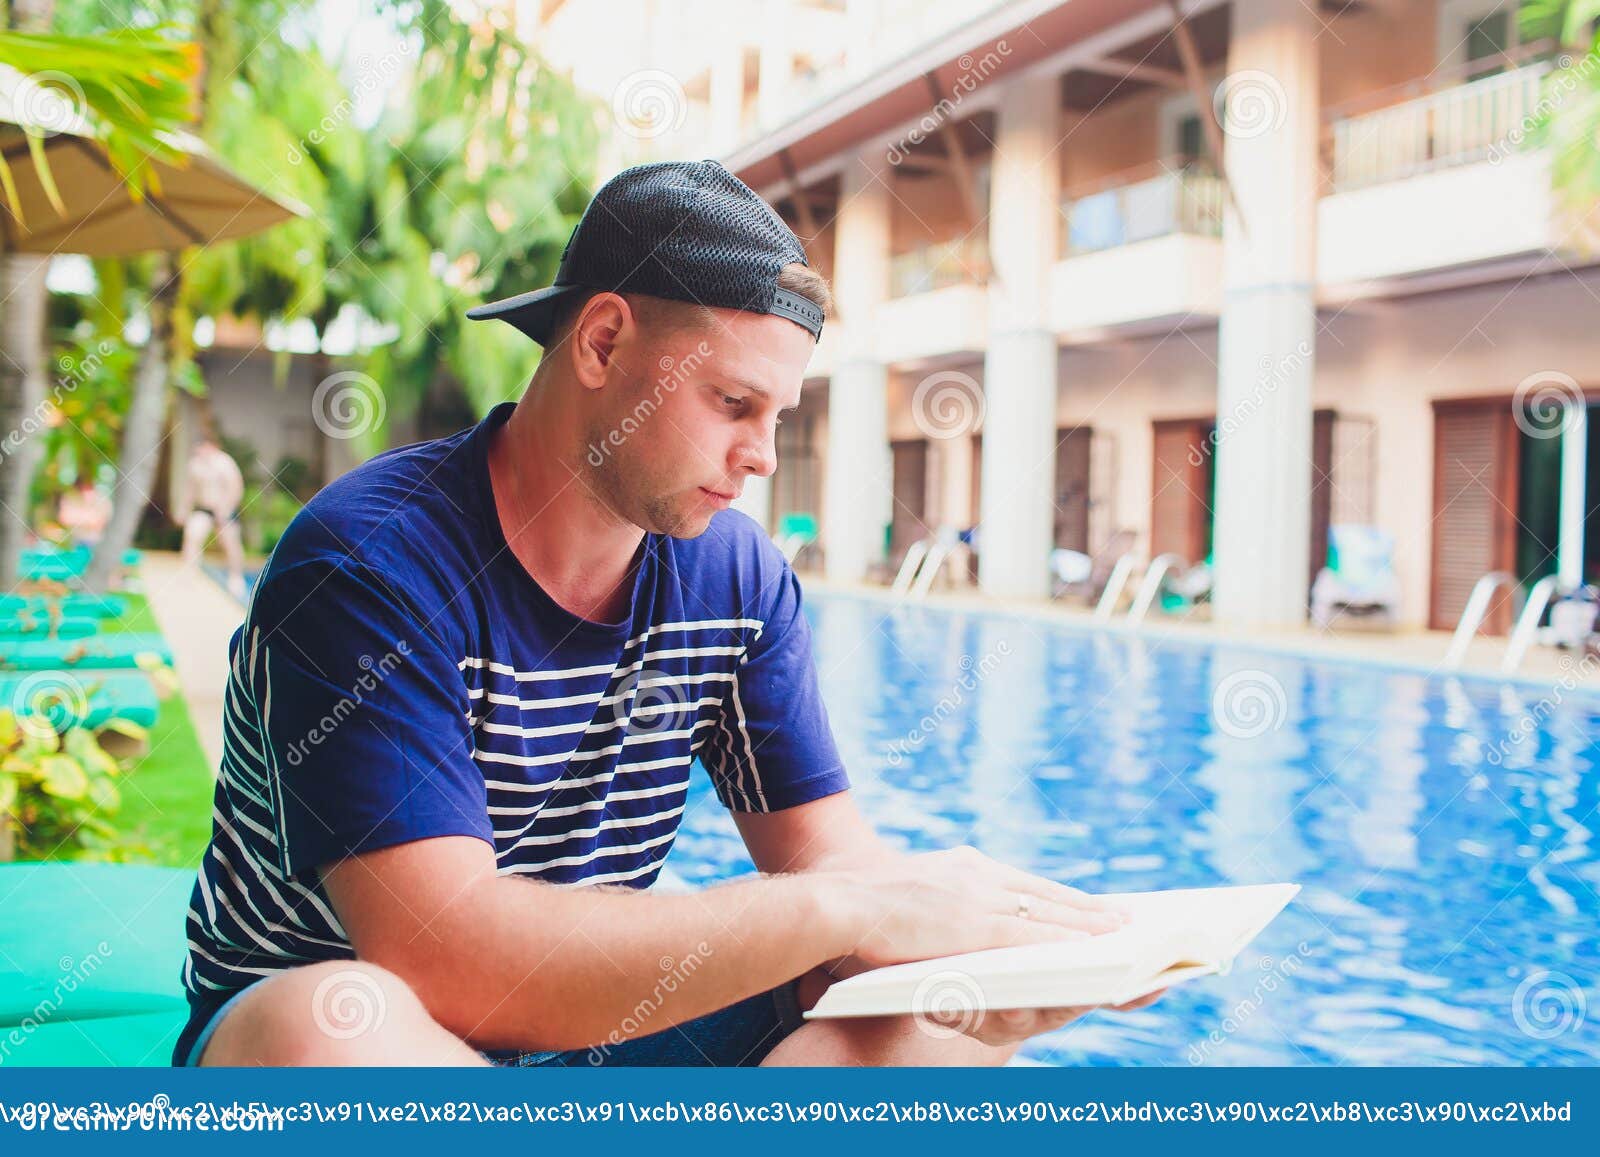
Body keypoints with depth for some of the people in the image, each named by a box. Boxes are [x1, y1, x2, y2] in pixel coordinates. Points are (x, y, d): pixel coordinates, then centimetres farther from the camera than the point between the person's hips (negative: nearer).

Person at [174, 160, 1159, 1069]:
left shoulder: (738, 575, -2)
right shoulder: (377, 563, -22)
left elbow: (832, 855, -3)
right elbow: (439, 957, -33)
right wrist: (841, 910, -34)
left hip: (606, 1023, 5)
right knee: (333, 1030, -40)